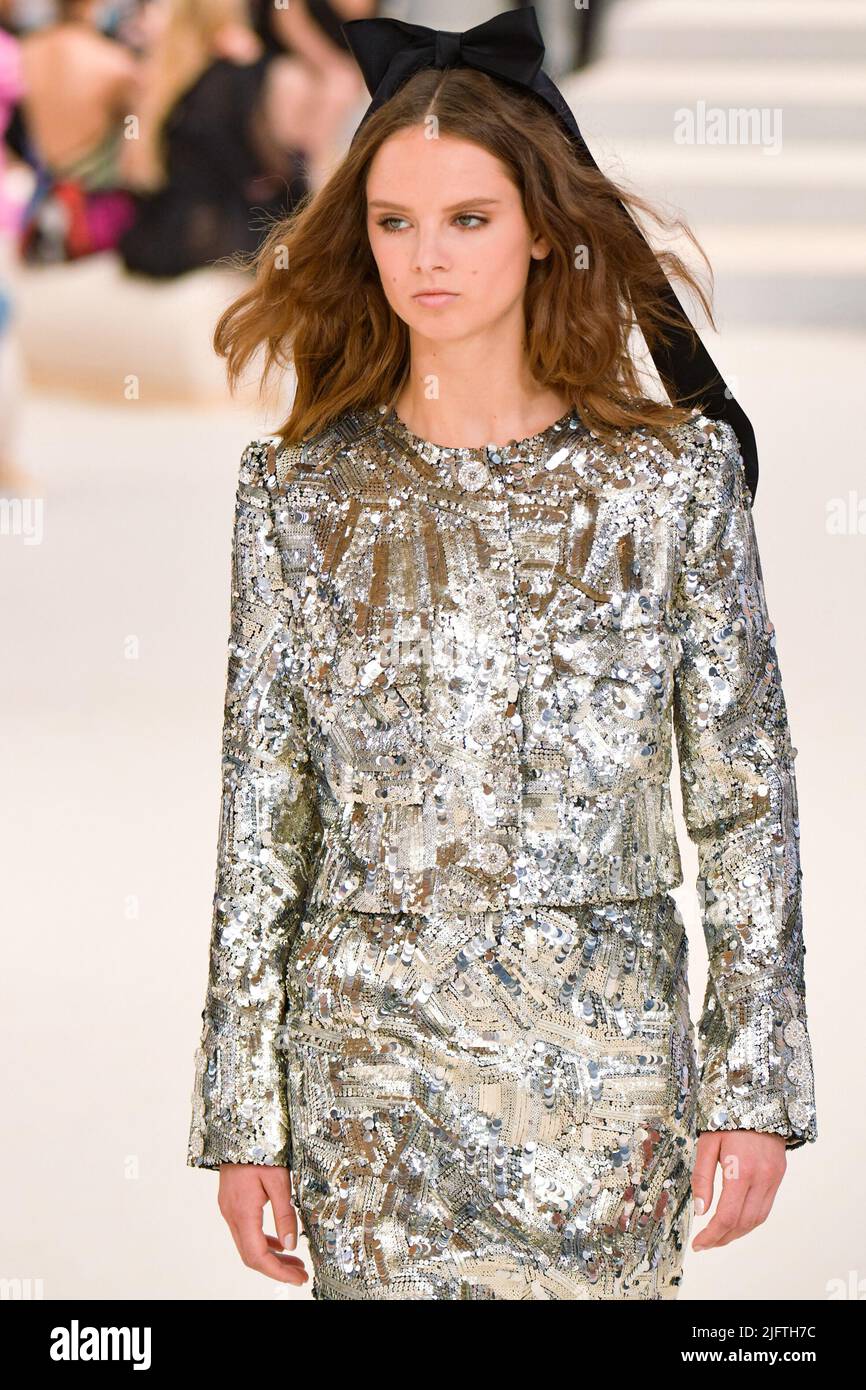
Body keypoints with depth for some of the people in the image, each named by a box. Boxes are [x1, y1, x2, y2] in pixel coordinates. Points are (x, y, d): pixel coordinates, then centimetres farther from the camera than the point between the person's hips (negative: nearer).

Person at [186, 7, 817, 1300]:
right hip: (366, 1064, 1)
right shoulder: (300, 492, 4)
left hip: (600, 1052, -1)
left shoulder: (676, 473, 0)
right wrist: (242, 1114, 3)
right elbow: (260, 816, 6)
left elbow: (747, 797, 2)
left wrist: (755, 1084, -3)